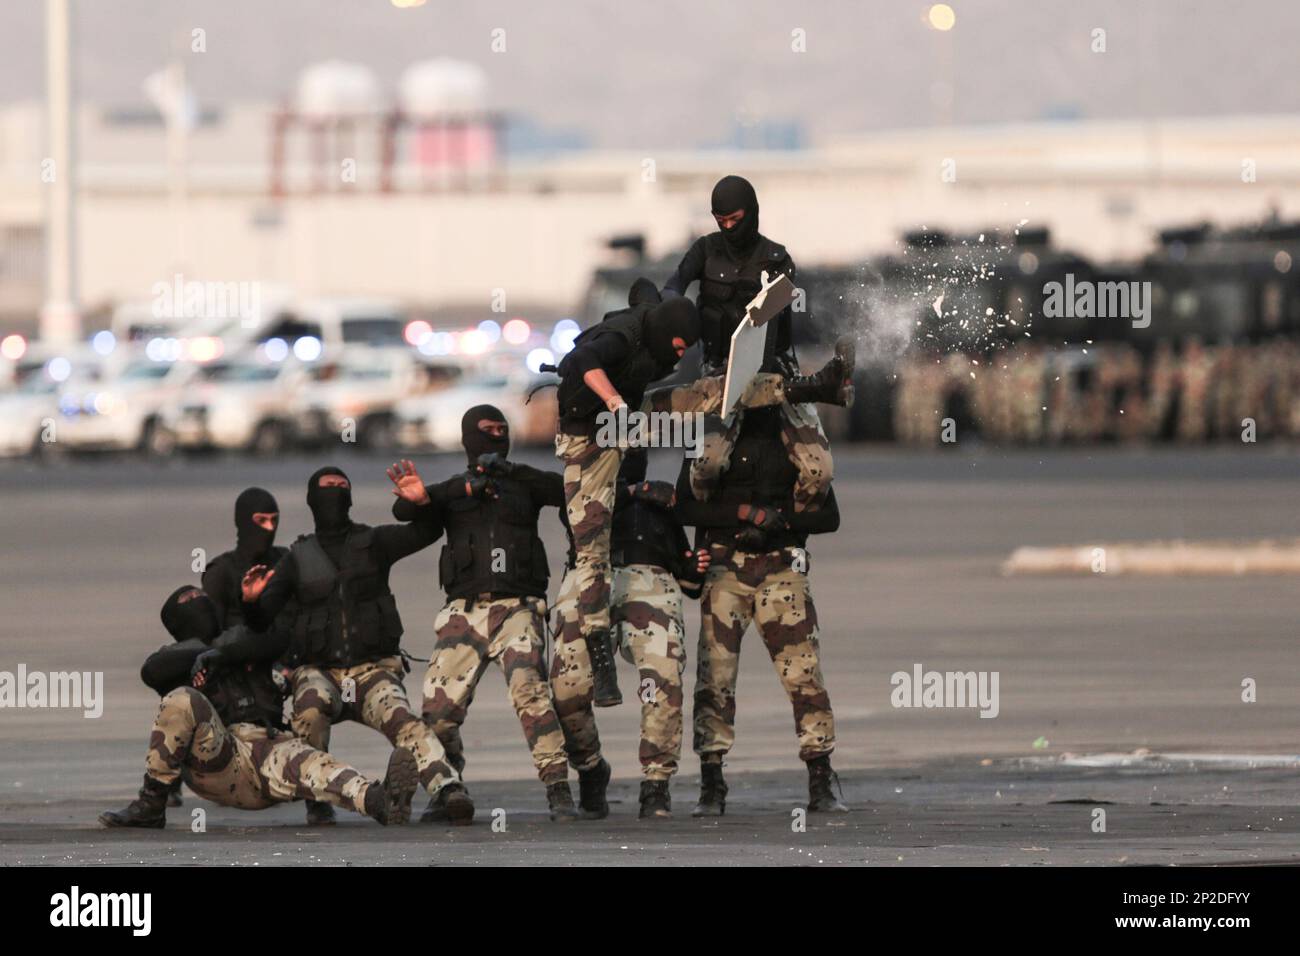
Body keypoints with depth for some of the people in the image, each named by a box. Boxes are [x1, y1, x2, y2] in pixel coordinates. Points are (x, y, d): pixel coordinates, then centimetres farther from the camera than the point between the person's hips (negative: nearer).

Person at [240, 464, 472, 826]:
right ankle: (317, 800, -21)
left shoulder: (373, 542, 13)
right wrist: (251, 602, -16)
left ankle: (449, 788, -49)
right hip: (317, 670, 0)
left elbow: (428, 532, -1)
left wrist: (423, 503, -22)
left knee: (400, 719, -30)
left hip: (372, 670, 0)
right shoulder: (298, 559, 13)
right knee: (310, 711, -35)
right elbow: (261, 620, 8)